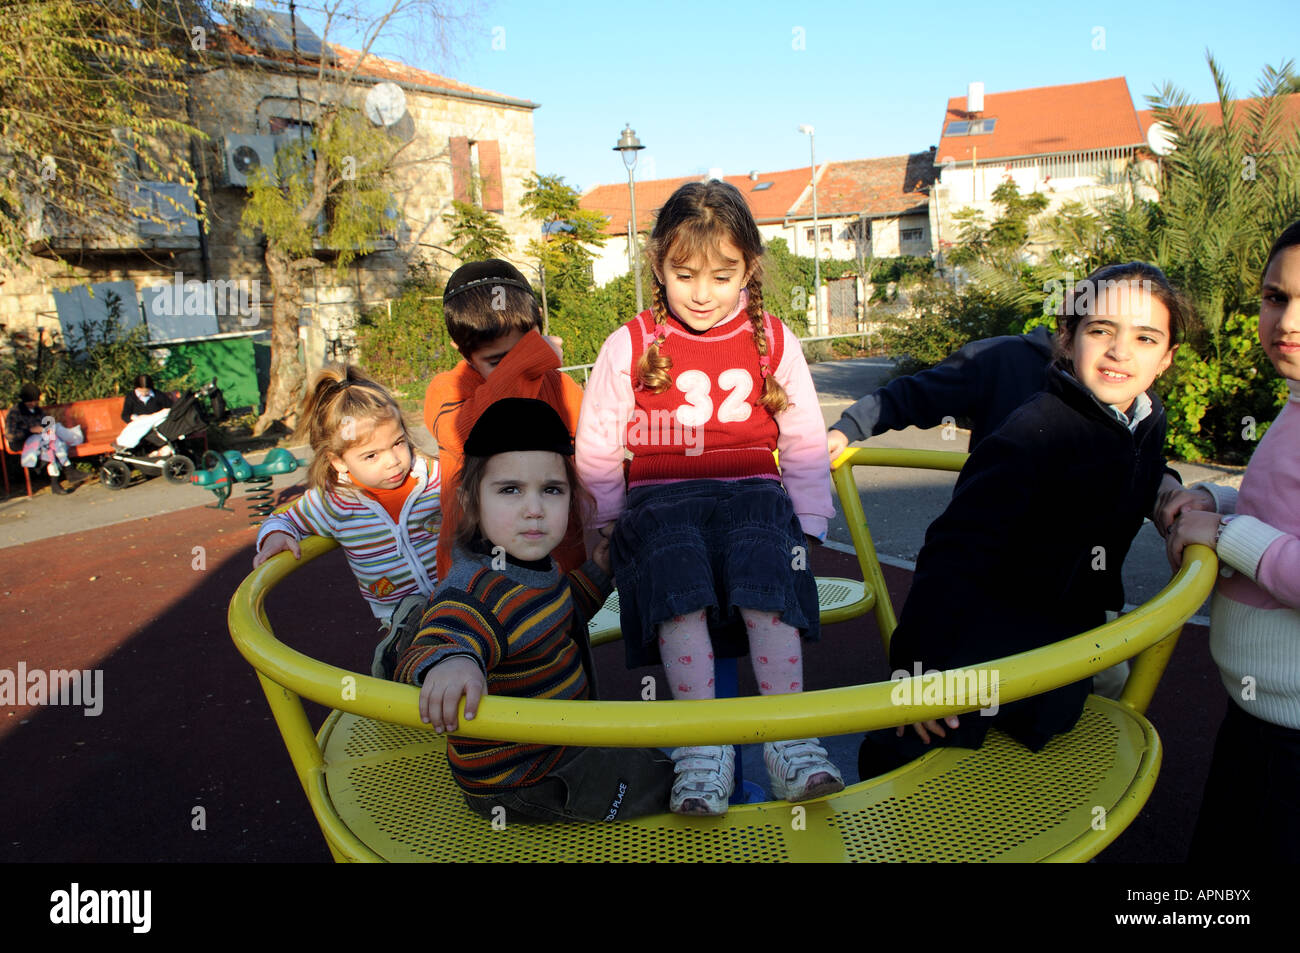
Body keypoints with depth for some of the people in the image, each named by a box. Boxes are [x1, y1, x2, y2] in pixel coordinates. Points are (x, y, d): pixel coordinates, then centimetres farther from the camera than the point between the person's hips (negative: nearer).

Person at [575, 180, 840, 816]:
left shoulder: (772, 341, 10)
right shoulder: (630, 346, 6)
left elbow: (805, 444, 13)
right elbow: (596, 450, 11)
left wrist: (806, 525, 4)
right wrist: (611, 527, 5)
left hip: (753, 495, 1)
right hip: (661, 500, 0)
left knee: (768, 576, -30)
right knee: (678, 580, -31)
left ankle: (787, 739, -24)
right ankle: (703, 749, -27)